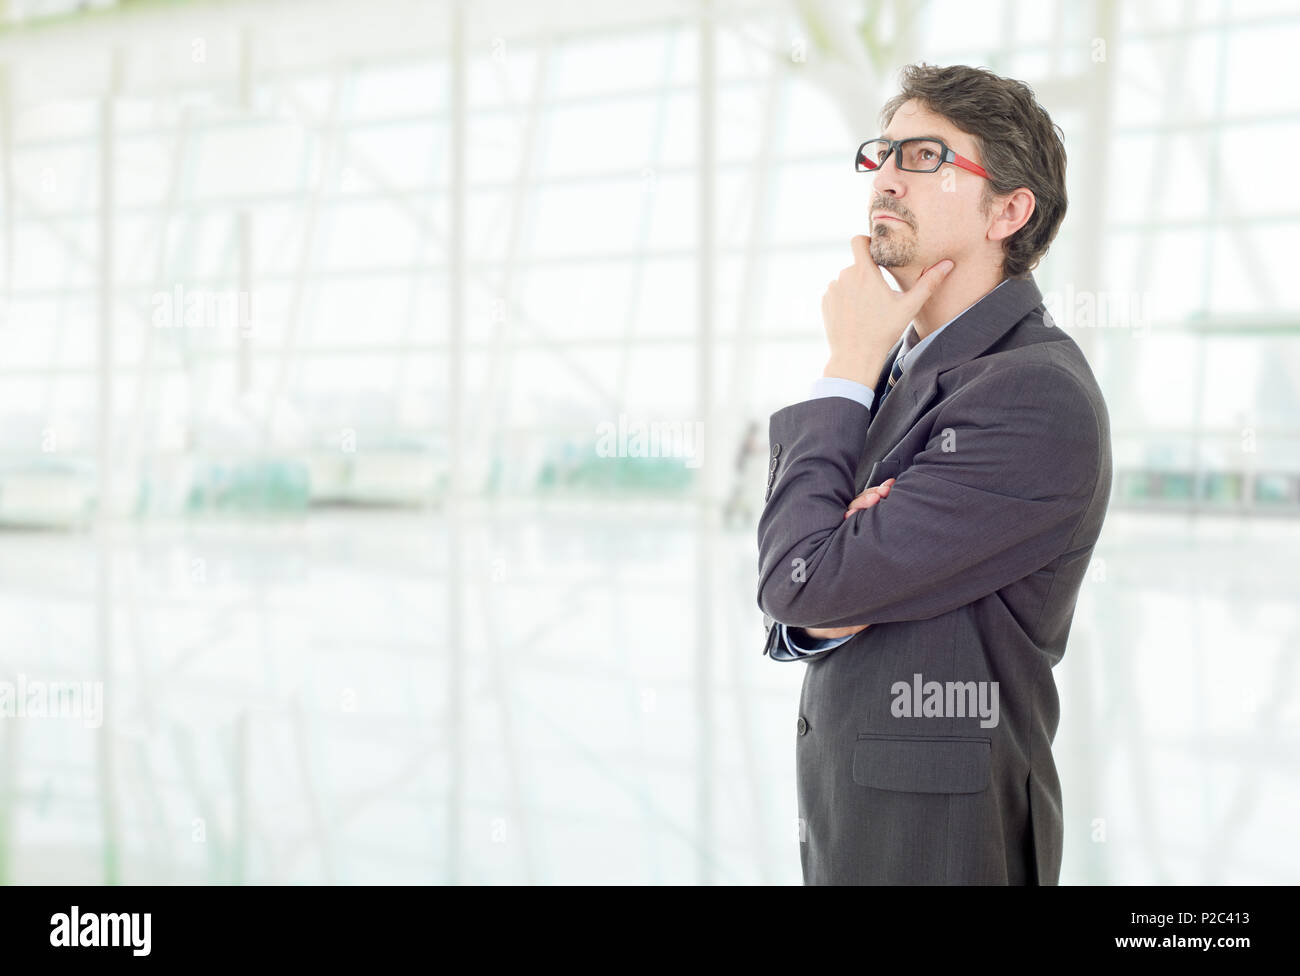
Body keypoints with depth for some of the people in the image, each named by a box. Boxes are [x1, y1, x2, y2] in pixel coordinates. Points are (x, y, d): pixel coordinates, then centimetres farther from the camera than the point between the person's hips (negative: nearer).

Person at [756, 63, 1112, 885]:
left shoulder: (1037, 400, -21)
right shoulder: (903, 368, 7)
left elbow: (799, 584, -23)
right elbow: (787, 614, 8)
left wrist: (847, 372, -14)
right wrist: (820, 611, -16)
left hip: (938, 840, -8)